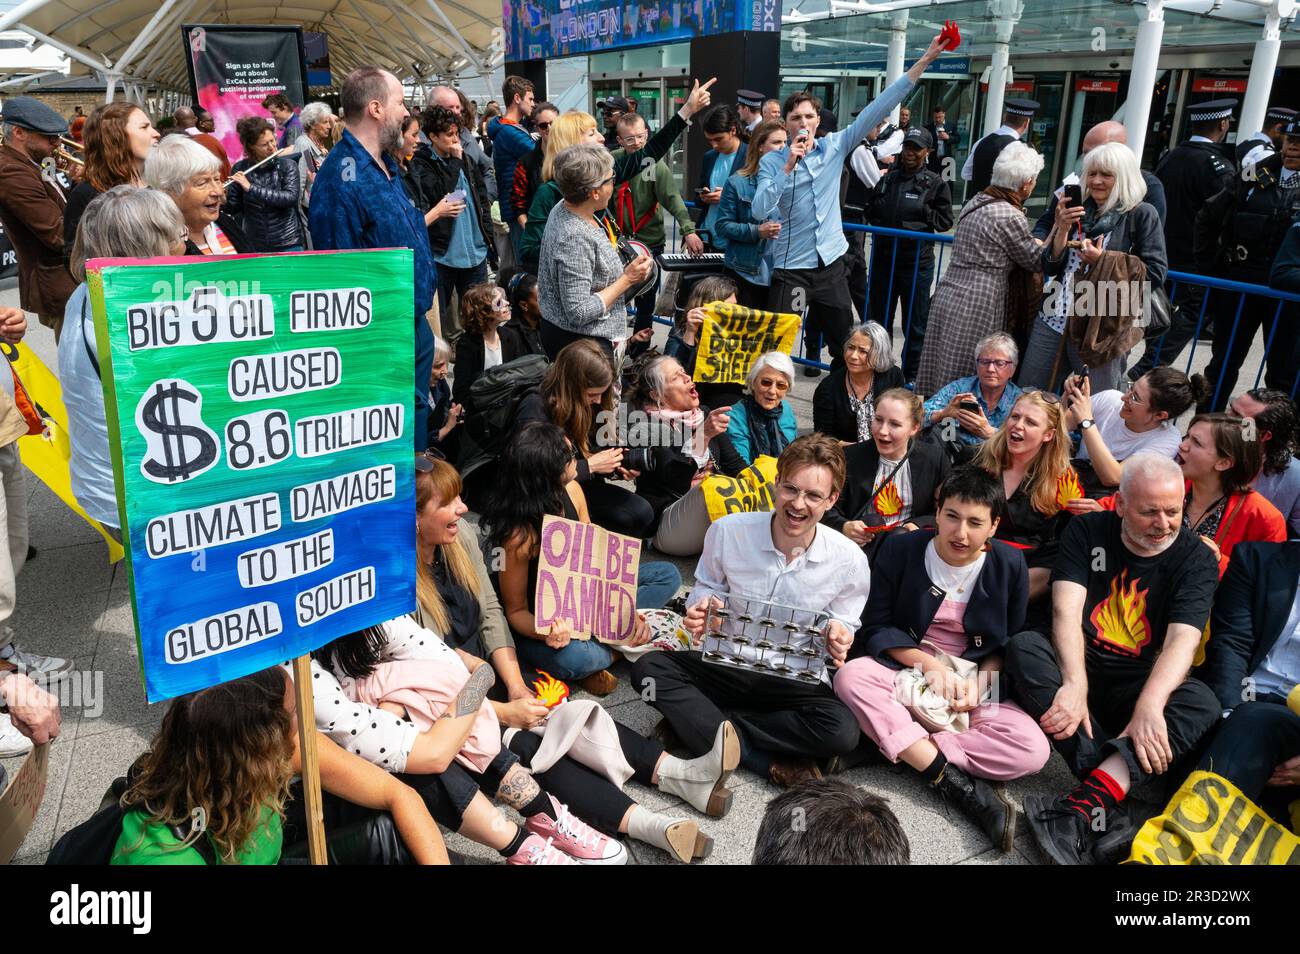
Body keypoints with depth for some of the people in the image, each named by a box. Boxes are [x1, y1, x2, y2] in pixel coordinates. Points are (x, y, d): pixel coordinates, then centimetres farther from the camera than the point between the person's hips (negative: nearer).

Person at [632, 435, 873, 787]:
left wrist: (838, 636, -20)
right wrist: (700, 610, -17)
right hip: (724, 664, 1)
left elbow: (843, 624, 5)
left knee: (842, 732, -32)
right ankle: (769, 761, -26)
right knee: (649, 668, -25)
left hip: (796, 682, -1)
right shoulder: (727, 531, -9)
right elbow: (707, 587, 7)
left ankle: (695, 722, -20)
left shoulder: (849, 560, -9)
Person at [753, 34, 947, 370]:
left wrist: (922, 63, -2)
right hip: (791, 267, -3)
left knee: (845, 348, 12)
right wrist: (788, 166, -22)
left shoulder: (834, 147, 3)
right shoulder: (771, 161, -4)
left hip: (831, 263, 4)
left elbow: (877, 110, 1)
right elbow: (759, 211, -17)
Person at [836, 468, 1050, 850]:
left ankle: (894, 746, -24)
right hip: (906, 670, 0)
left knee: (1032, 750, -25)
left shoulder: (1009, 565, -4)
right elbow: (877, 626, -4)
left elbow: (1010, 643, 5)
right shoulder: (901, 549, -7)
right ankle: (956, 782, -33)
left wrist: (980, 680, -14)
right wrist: (929, 665, -17)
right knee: (851, 676, -33)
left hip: (979, 686, 1)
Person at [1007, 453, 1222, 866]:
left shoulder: (1197, 558, -2)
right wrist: (1075, 683, -31)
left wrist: (1149, 704, -36)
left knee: (1202, 702, -30)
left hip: (1140, 684, 0)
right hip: (1077, 666, 0)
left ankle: (1089, 802, -45)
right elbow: (1066, 610, -14)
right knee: (1023, 646, -30)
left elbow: (1182, 639, -17)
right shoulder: (1087, 531, -1)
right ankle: (1107, 807, -39)